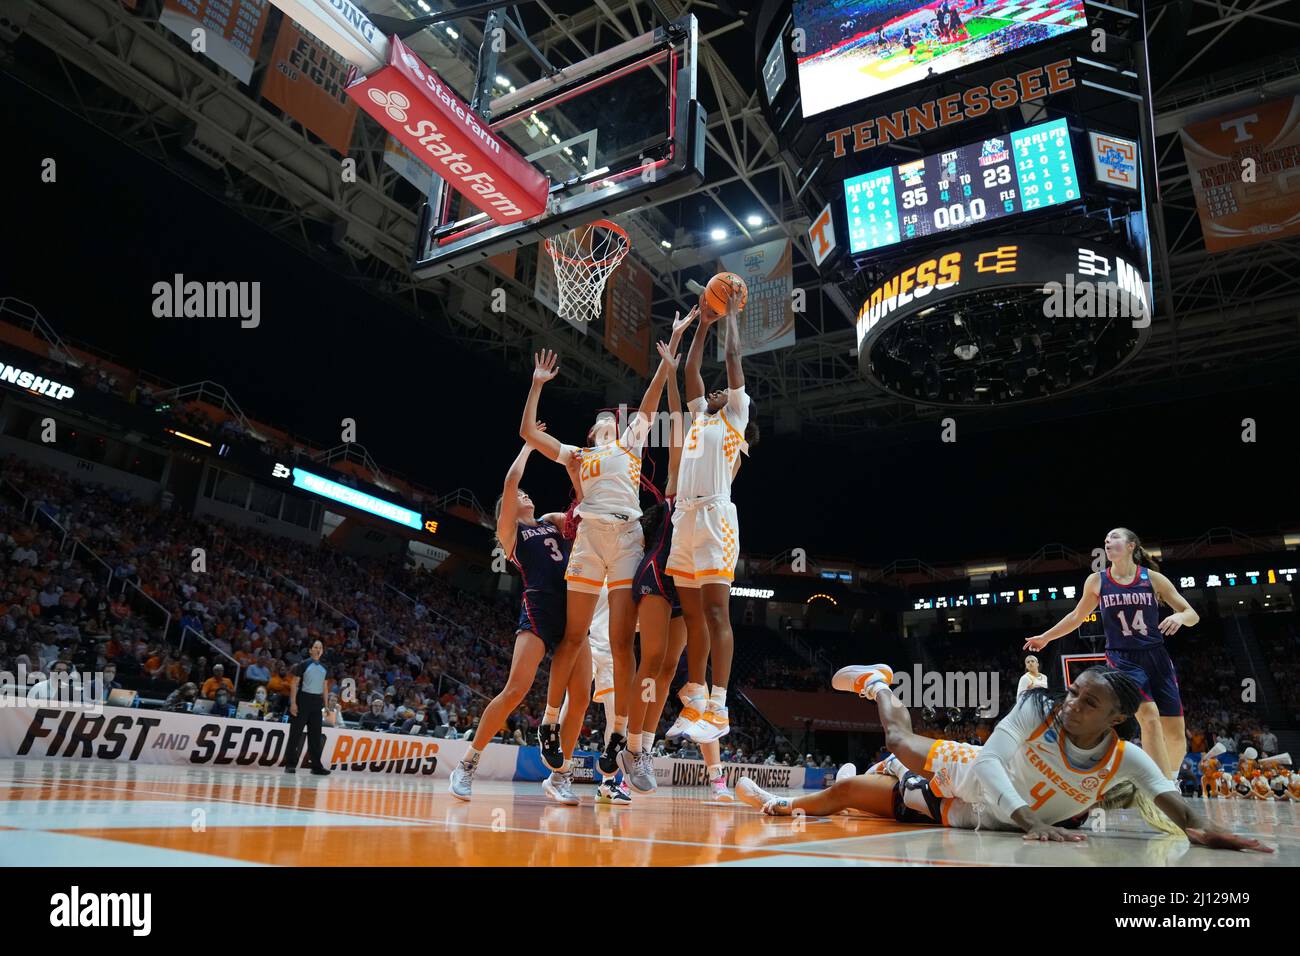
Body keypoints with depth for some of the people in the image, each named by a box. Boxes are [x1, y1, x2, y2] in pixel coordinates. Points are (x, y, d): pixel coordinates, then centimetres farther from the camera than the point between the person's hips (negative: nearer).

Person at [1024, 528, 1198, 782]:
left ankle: (1171, 779, 32)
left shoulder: (1153, 579, 0)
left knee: (1176, 732, 3)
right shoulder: (1096, 581, 1)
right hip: (1122, 659, -2)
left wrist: (1180, 617, -20)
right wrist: (1046, 637, 21)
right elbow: (1077, 616, 17)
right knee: (1149, 716, -24)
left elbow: (1193, 615, 4)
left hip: (1156, 657, 2)